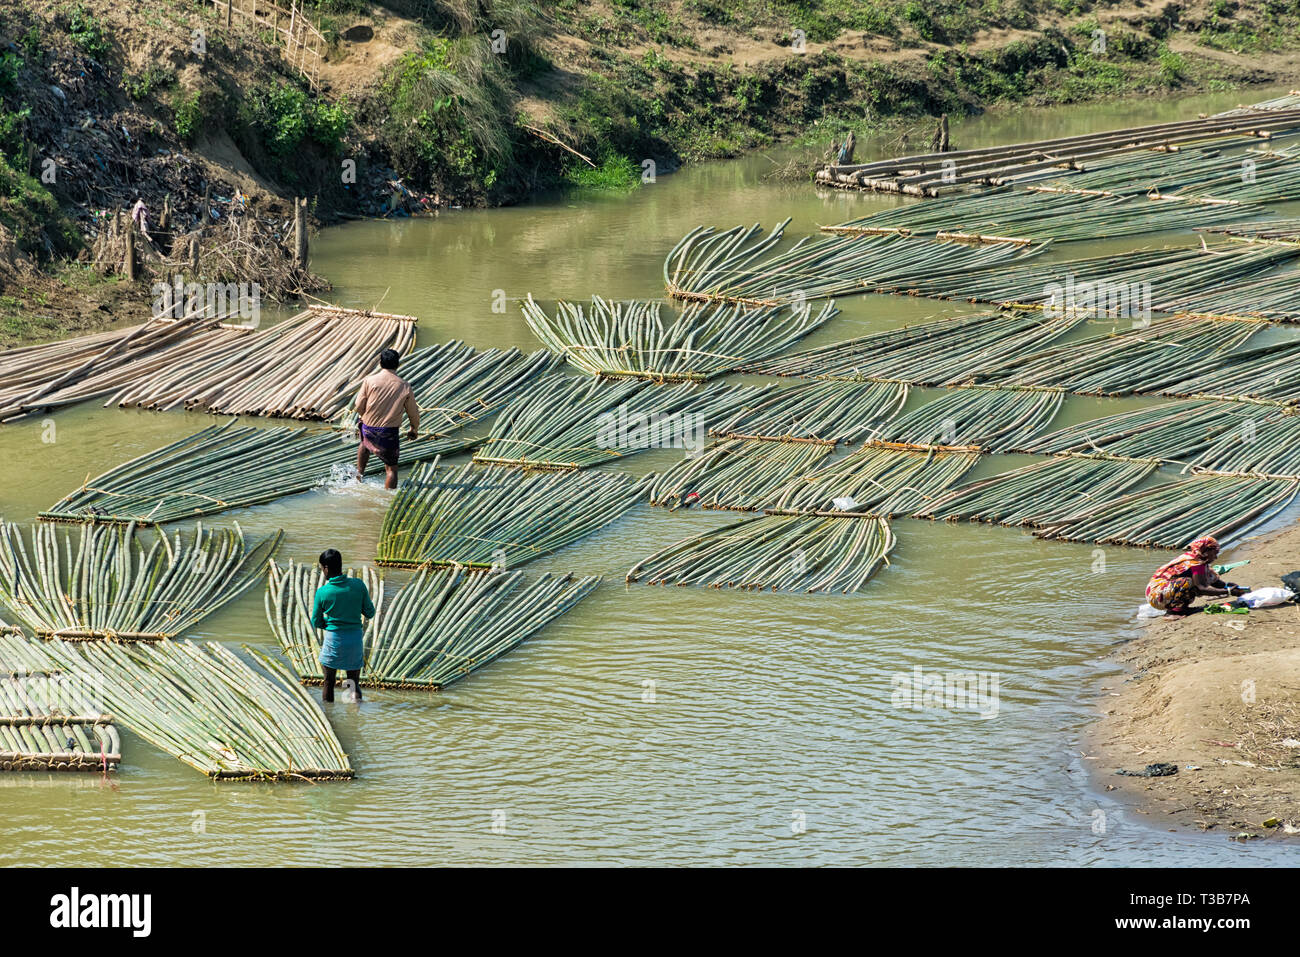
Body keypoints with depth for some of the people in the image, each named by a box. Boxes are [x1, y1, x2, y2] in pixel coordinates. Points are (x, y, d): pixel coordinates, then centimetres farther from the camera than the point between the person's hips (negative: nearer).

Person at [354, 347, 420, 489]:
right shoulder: (404, 386, -4)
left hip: (369, 428, 2)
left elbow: (359, 406, -3)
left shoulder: (369, 380, -6)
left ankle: (360, 472, 38)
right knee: (391, 469, 7)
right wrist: (414, 429, 25)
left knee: (365, 444, 38)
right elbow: (413, 412, 6)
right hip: (390, 433, -2)